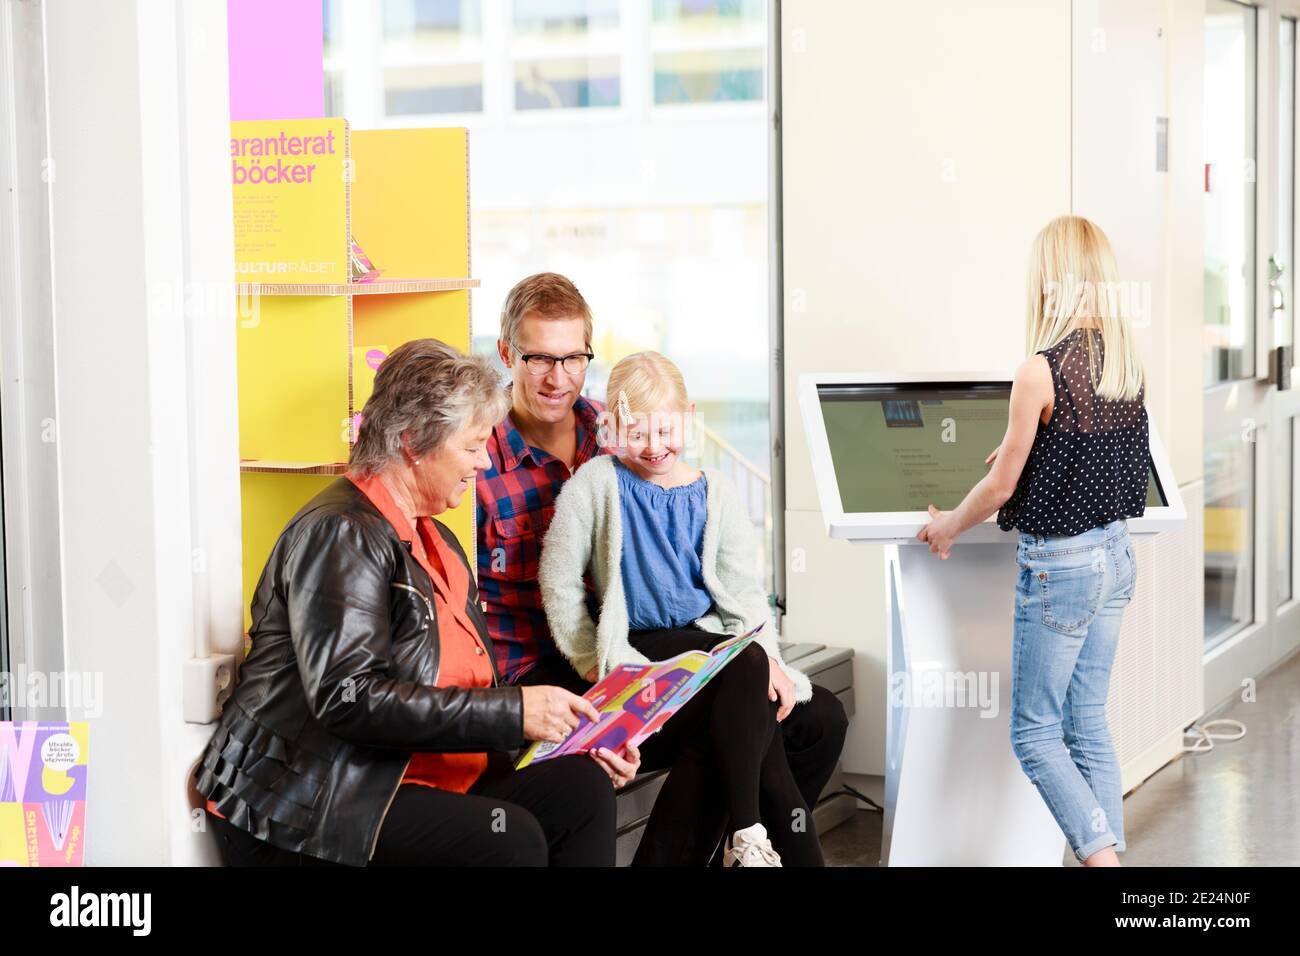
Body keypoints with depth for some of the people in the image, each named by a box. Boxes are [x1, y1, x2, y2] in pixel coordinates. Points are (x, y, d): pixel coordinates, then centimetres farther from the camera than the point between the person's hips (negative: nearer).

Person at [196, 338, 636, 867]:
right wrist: (515, 710, -22)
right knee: (510, 838, -28)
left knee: (584, 785, -11)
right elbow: (348, 699, -23)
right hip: (312, 815, -9)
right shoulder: (342, 532, -11)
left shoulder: (435, 540, 21)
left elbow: (472, 690, 18)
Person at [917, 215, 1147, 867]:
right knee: (1088, 722, 14)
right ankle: (1110, 855, 15)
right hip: (1116, 553, 7)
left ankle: (1101, 856, -7)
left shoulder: (1040, 370, -19)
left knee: (1034, 734, 3)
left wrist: (949, 525, 7)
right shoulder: (1128, 360, 1)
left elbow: (1001, 485, -11)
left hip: (1059, 566, -7)